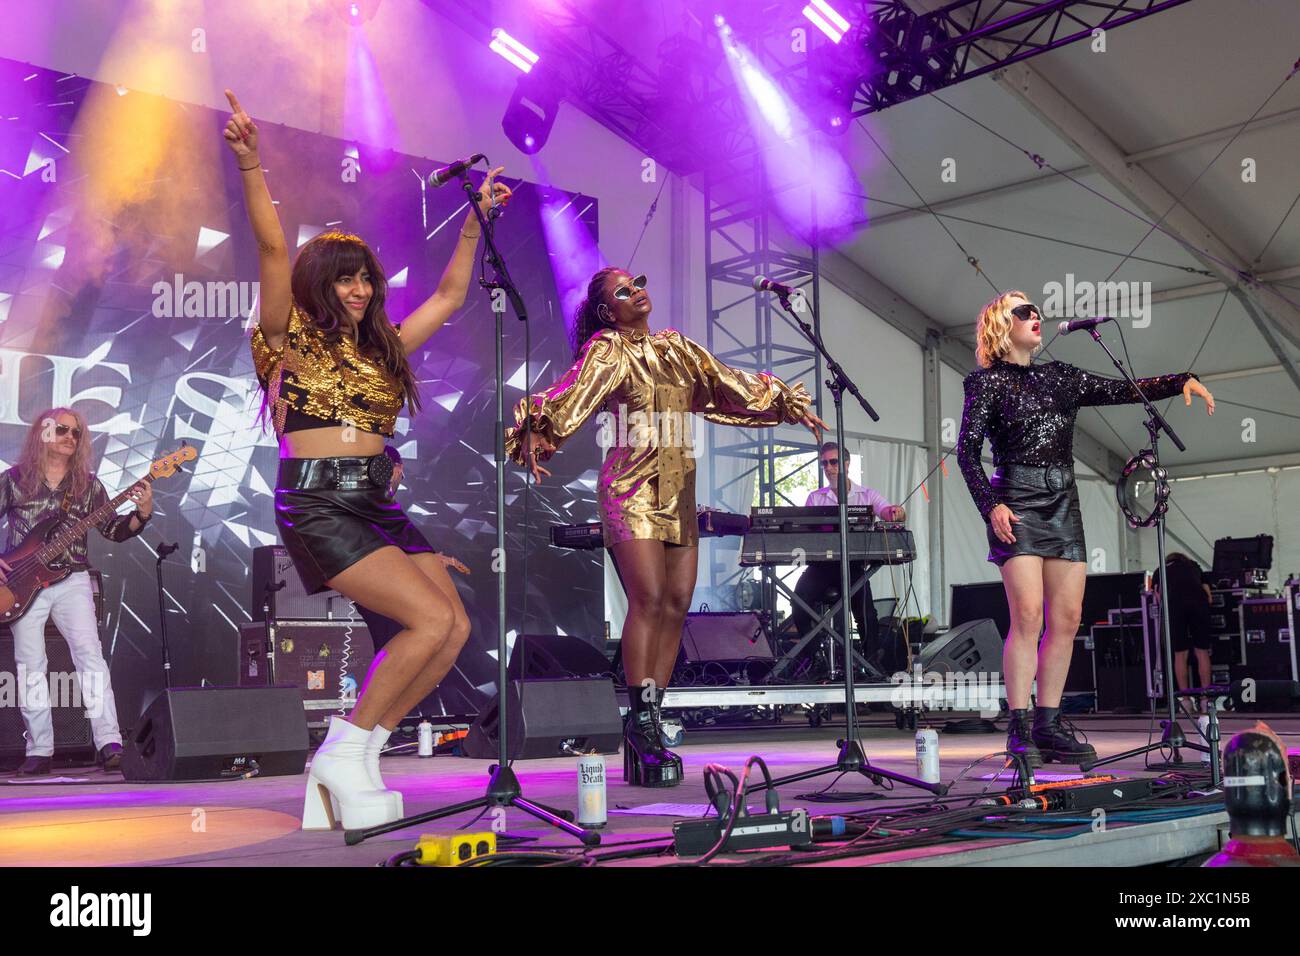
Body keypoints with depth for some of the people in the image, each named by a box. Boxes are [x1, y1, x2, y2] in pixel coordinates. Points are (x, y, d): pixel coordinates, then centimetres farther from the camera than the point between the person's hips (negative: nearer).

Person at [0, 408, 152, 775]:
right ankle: (39, 751, 6)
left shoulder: (87, 483, 9)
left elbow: (114, 530, 7)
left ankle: (109, 744, -17)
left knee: (90, 654, -14)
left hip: (72, 580, 0)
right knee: (30, 666, -1)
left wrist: (142, 513, -11)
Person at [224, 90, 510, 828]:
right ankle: (345, 754, -6)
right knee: (432, 618, -20)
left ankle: (354, 757, 1)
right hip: (317, 504, -7)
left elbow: (451, 295, 27)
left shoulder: (384, 348, 20)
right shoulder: (293, 340, 3)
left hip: (378, 504, 7)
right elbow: (273, 249, -10)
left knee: (457, 629, -8)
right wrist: (251, 164, -20)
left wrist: (474, 221, 26)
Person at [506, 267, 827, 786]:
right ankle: (642, 722, -14)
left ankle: (647, 729, 4)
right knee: (649, 597, -19)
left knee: (676, 605, -1)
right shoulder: (607, 352, 0)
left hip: (679, 492, 6)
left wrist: (790, 407, 29)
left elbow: (729, 386, 27)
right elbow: (569, 396, -16)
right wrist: (535, 434, -34)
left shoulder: (678, 349, 18)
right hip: (631, 487, -6)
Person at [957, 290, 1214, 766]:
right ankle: (1019, 731, -11)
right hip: (1017, 502, -6)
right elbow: (967, 450, -5)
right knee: (1028, 616, -15)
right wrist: (991, 505, -17)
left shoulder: (1060, 377, 19)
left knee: (1067, 619, 1)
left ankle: (1048, 725, 8)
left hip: (1064, 503, 6)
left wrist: (1182, 381, 0)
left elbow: (1121, 390, 14)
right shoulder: (987, 381, 3)